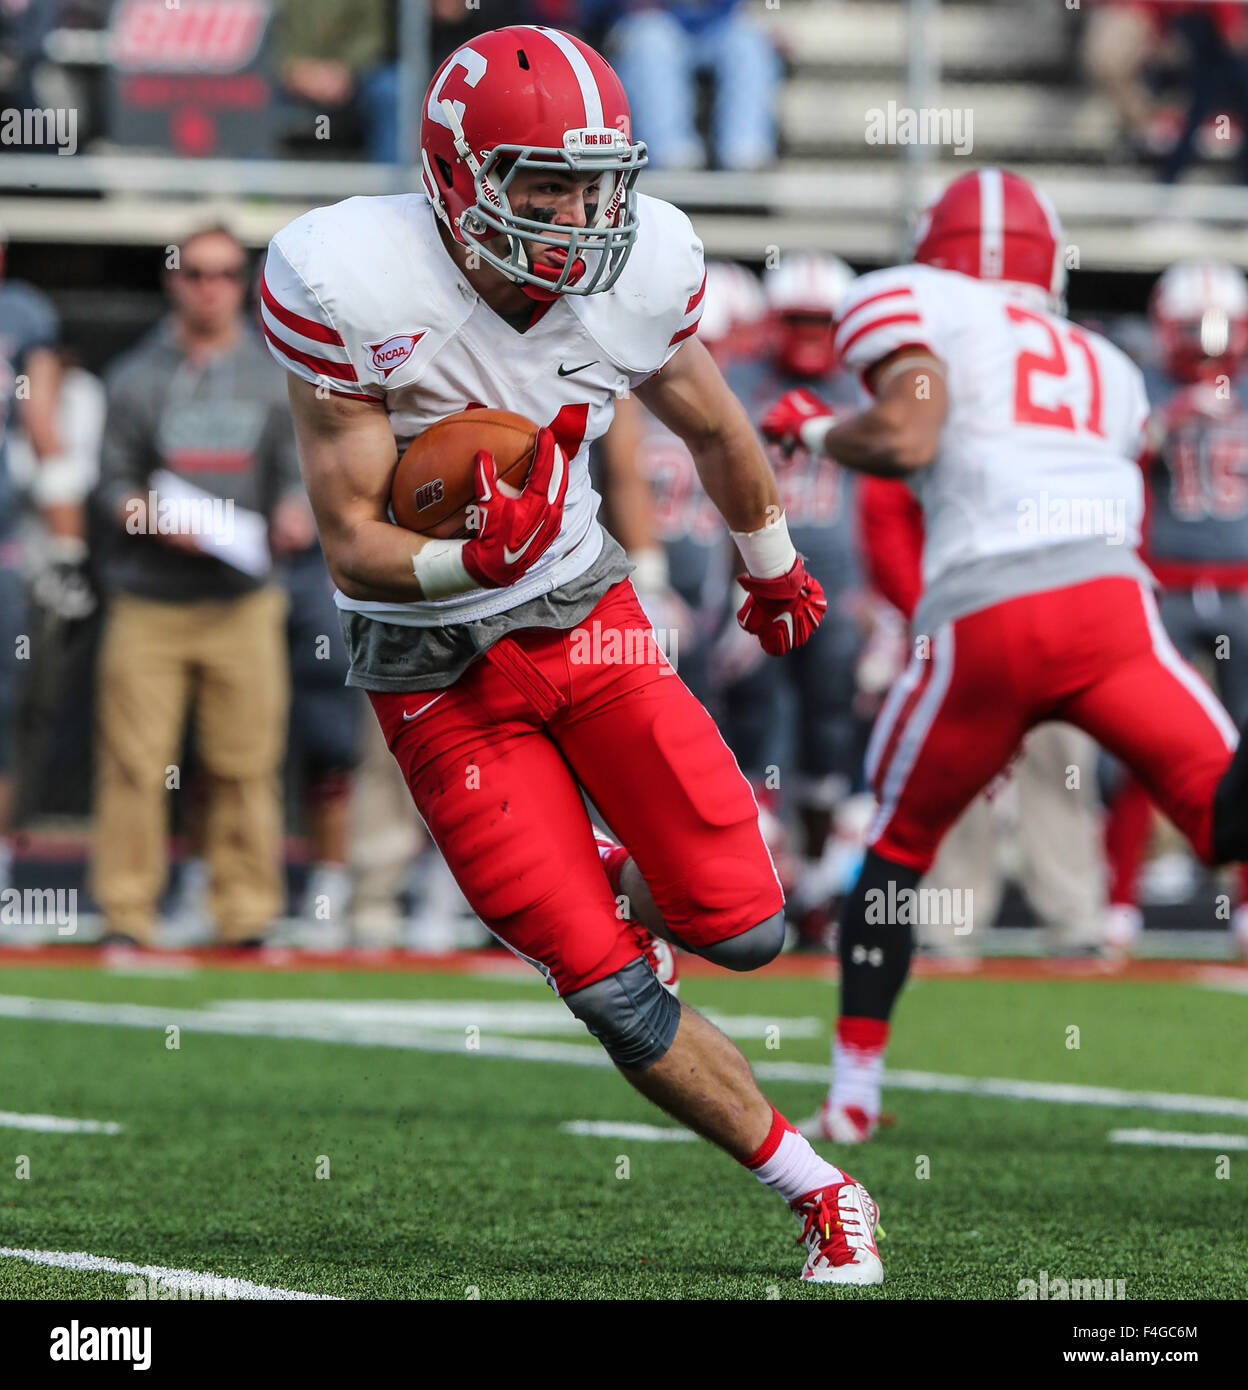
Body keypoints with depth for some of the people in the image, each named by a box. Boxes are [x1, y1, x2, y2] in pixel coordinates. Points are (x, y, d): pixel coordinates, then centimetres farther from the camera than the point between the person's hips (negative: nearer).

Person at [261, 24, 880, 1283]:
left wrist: (773, 572, 27)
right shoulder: (362, 291, -24)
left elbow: (714, 432, 12)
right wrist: (474, 562, -38)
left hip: (586, 617, 3)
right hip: (439, 675, -3)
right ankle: (817, 1194, 8)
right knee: (612, 993, -8)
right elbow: (350, 544, -19)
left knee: (743, 933, -6)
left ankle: (620, 884, 30)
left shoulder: (634, 272, -11)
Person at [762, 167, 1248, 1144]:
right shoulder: (1107, 367, 30)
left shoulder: (917, 303, 14)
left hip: (982, 621, -2)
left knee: (896, 844, 20)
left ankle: (855, 1088, 22)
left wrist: (816, 432, 16)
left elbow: (907, 439, -3)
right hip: (1108, 595, 2)